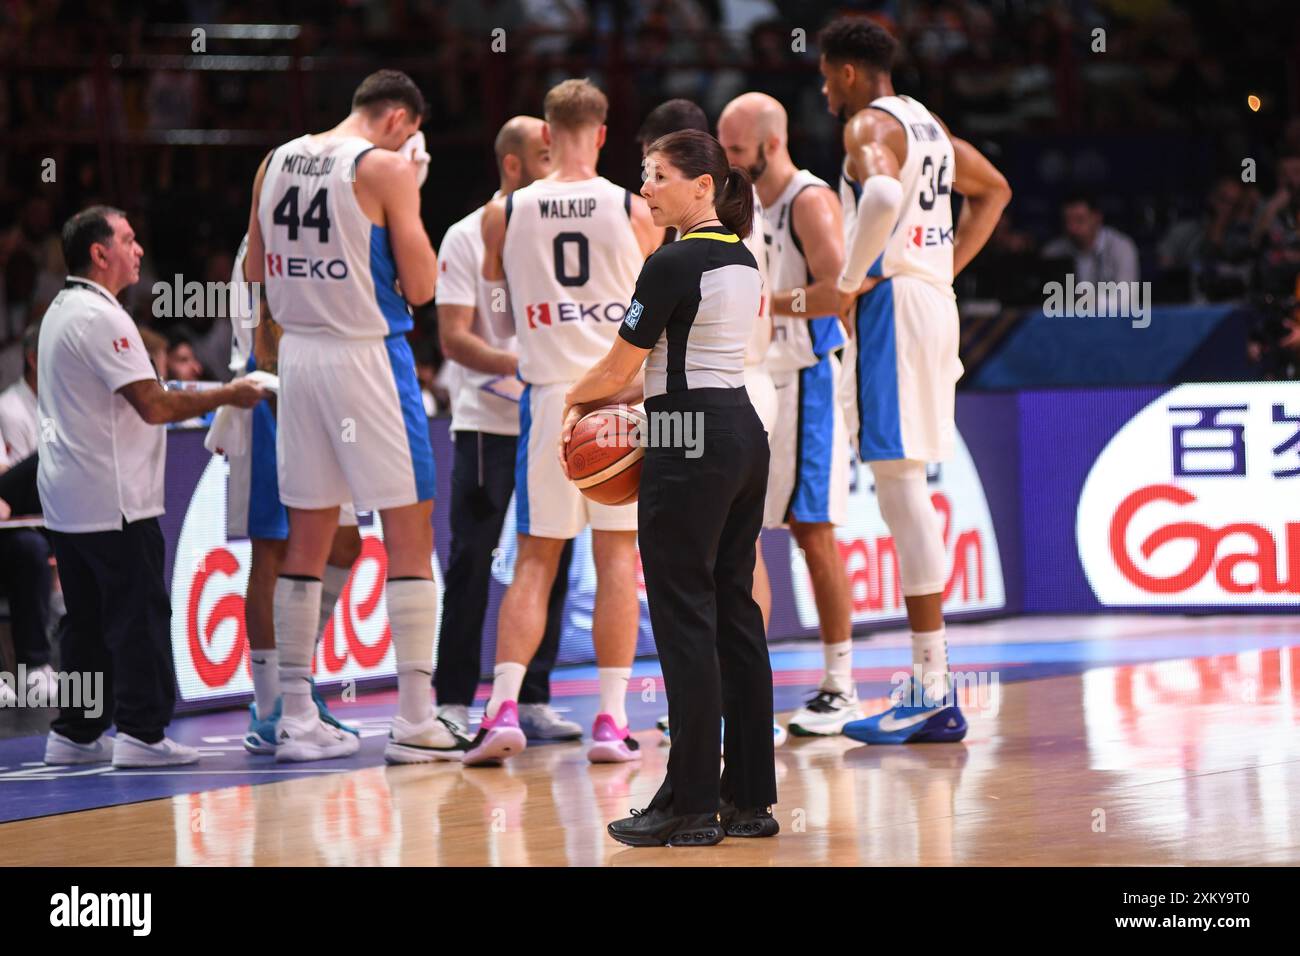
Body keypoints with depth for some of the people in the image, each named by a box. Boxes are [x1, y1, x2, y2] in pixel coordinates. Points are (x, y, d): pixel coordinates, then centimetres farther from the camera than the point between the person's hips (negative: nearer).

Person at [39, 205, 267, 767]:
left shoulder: (60, 312, 16)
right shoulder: (100, 318, -15)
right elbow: (153, 405, -20)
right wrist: (226, 396, -10)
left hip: (66, 500, 10)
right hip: (112, 500, -10)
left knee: (87, 619, 13)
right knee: (139, 615, -7)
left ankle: (75, 733, 15)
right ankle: (141, 732, -9)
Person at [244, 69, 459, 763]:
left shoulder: (277, 162, 9)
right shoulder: (386, 168, -9)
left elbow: (255, 270, 17)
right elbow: (420, 286, -8)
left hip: (297, 350, 6)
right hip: (367, 352, -6)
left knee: (307, 539, 12)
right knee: (409, 533, 0)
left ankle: (296, 719, 14)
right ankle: (414, 723, -2)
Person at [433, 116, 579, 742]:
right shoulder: (468, 237, -4)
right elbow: (453, 338, -10)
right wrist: (517, 364, -25)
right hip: (486, 424, -5)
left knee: (549, 561, 5)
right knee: (472, 563, -3)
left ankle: (533, 700, 12)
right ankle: (452, 702, 2)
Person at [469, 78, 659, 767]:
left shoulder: (504, 214, 1)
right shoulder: (632, 210, -2)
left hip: (548, 395, 1)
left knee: (534, 562, 7)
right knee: (618, 559, 5)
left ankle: (504, 708, -5)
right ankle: (611, 720, 2)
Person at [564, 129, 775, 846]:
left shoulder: (673, 264, -14)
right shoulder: (742, 261, 13)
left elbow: (619, 369, -8)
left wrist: (574, 396, 12)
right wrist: (596, 403, 15)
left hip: (690, 446, -9)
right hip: (743, 435, 9)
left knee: (686, 621, -5)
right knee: (734, 612, 11)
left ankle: (691, 806, -4)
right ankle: (751, 798, 13)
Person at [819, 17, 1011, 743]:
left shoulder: (869, 125, -10)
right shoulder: (927, 125, 19)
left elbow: (883, 195, -32)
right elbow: (994, 189, 34)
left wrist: (851, 279, -20)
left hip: (892, 302, -10)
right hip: (932, 299, 10)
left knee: (901, 482, -10)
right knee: (905, 488, 12)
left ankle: (932, 691, -13)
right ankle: (934, 688, 13)